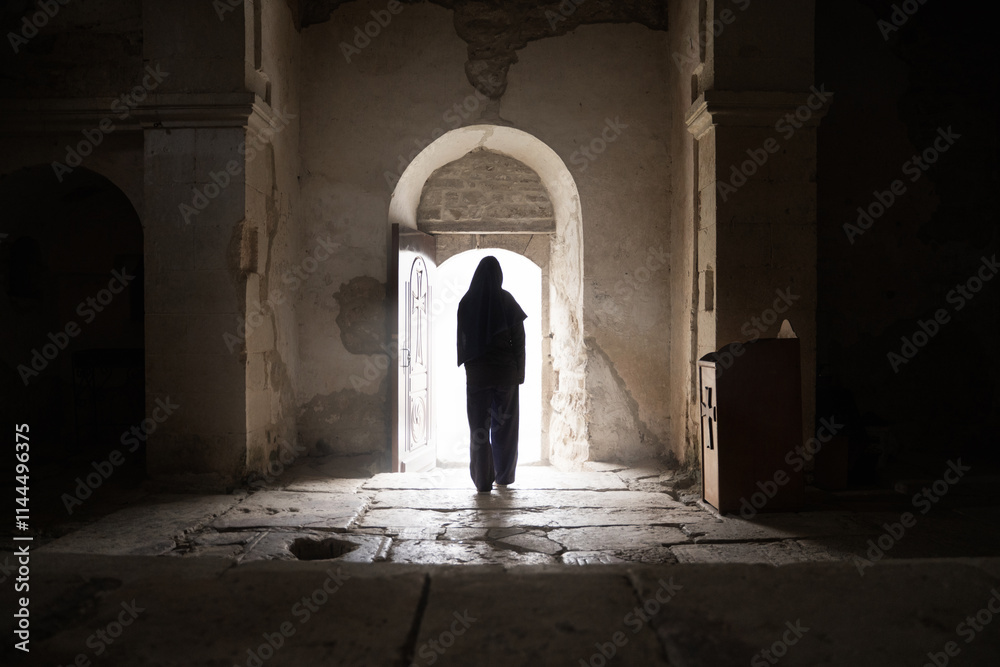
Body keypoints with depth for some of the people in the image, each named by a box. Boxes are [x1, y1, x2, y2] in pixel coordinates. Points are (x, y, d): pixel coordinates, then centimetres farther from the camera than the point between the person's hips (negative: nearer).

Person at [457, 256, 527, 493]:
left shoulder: (467, 302, 0)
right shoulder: (507, 300, -4)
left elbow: (461, 338, 3)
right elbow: (519, 338, -4)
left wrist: (466, 366, 12)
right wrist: (520, 372, 1)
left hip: (477, 371, 0)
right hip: (505, 369, 0)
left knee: (479, 425, 3)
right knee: (504, 424, 11)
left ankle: (483, 480, 1)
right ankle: (503, 476, 18)